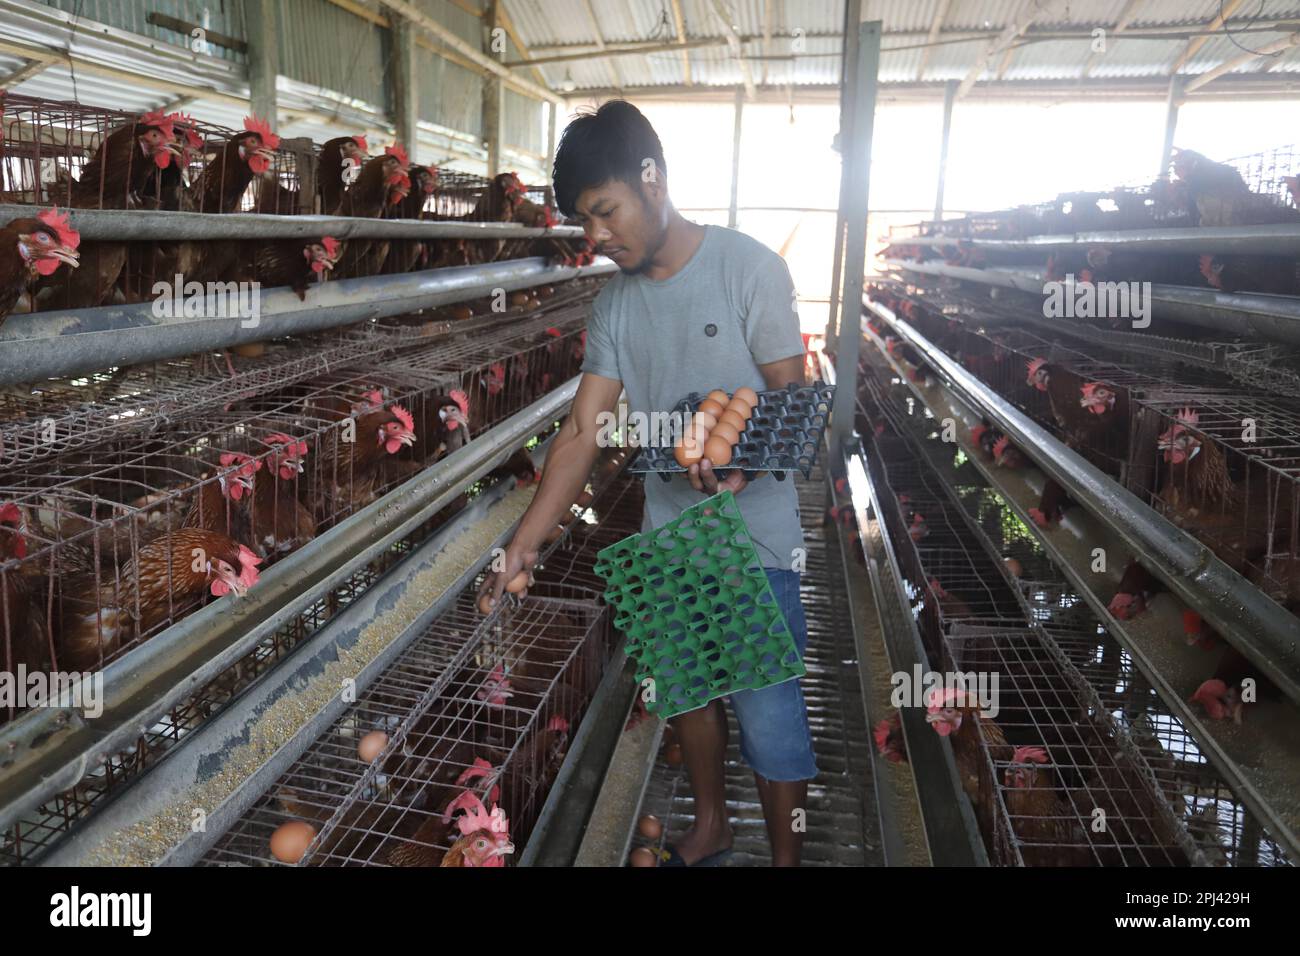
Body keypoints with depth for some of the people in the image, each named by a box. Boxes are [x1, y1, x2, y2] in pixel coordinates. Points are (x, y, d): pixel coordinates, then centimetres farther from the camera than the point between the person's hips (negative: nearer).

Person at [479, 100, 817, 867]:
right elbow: (584, 433, -1)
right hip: (668, 533, 6)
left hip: (754, 537, -5)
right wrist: (525, 543, -8)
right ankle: (711, 827, 44)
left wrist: (740, 456, -33)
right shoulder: (615, 302, 2)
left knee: (769, 717, 2)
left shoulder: (749, 267, -13)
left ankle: (787, 857, 27)